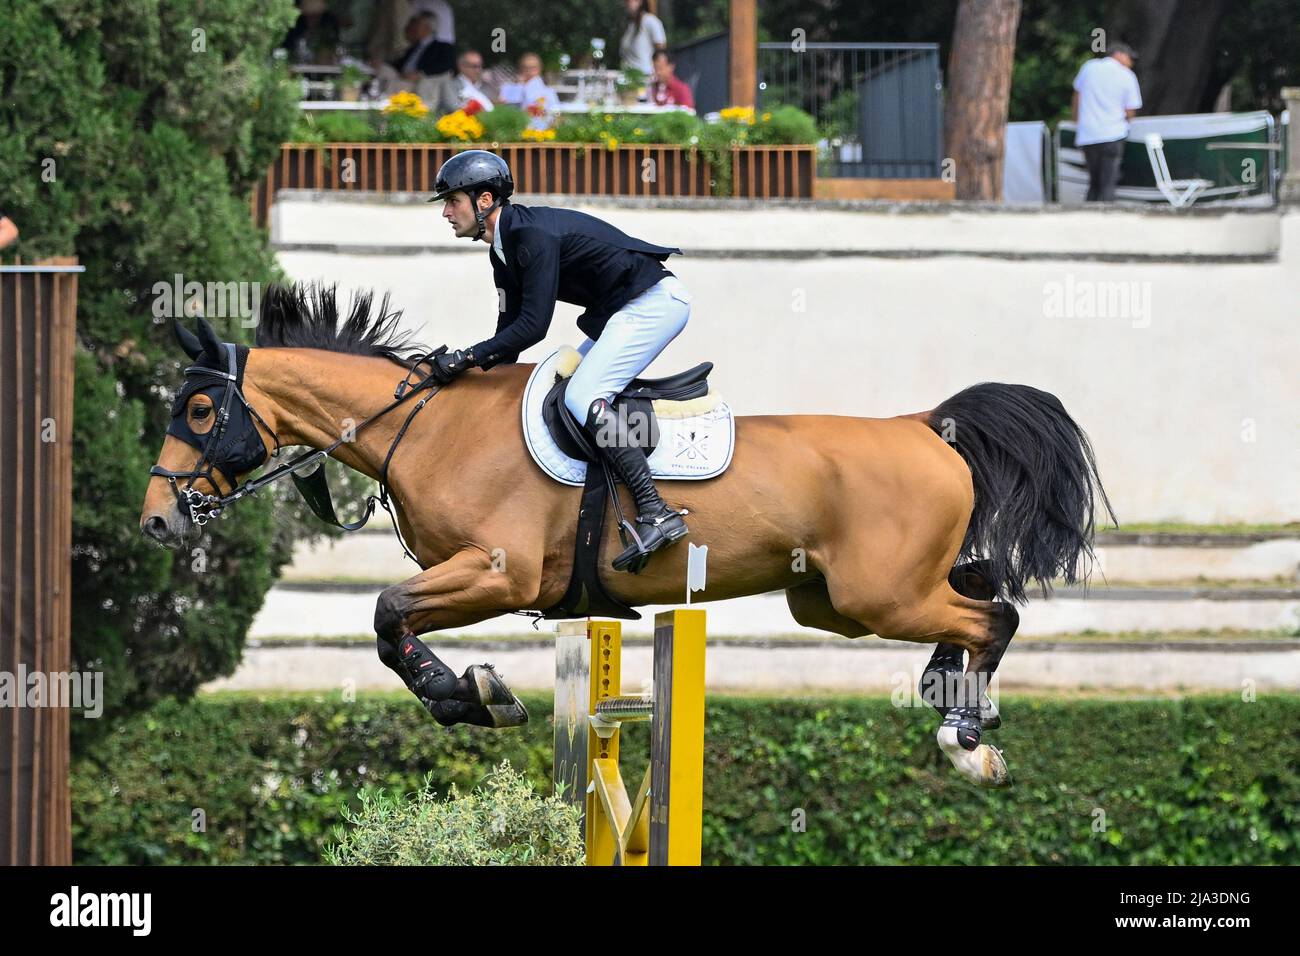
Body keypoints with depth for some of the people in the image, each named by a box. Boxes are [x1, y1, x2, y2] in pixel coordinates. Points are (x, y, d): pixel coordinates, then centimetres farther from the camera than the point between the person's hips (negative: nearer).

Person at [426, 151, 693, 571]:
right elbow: (511, 329, 17)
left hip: (655, 301, -11)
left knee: (581, 397, -22)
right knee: (561, 392, 12)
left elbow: (533, 325, -24)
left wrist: (466, 358, -22)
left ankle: (657, 514, -31)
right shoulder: (503, 249, 13)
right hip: (621, 314, 11)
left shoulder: (534, 234, -20)